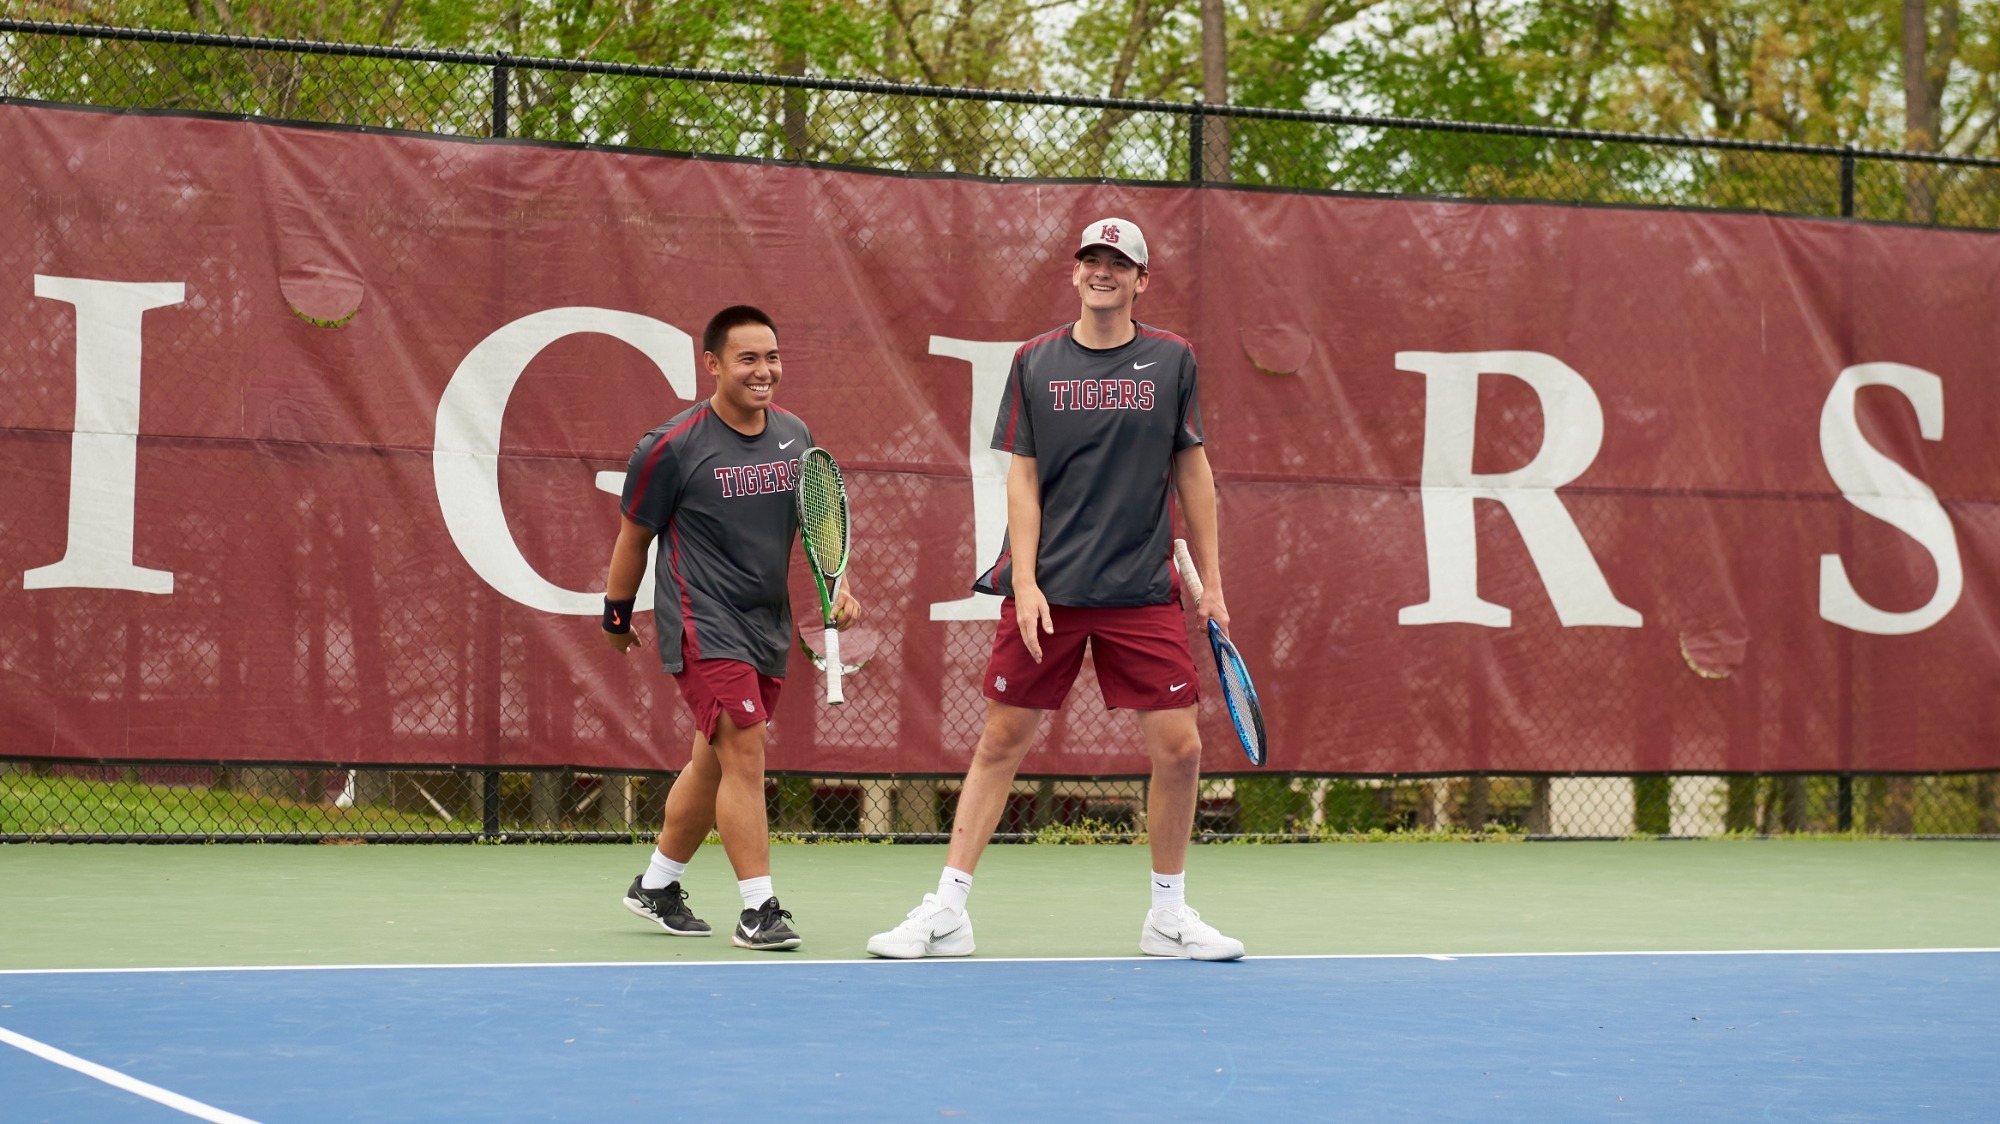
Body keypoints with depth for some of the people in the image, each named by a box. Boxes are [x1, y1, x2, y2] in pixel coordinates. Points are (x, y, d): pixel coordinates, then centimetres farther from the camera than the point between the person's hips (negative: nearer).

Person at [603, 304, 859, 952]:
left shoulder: (795, 436, 6)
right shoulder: (673, 447, -11)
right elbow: (634, 535, 0)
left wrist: (837, 584, -1)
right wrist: (617, 616, 7)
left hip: (767, 627, 7)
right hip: (702, 626, -6)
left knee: (713, 762, 14)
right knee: (745, 752, -15)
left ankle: (656, 886, 31)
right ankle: (758, 910, -11)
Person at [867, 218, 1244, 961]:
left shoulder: (1171, 361, 6)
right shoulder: (1035, 363, 4)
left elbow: (1192, 471, 10)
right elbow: (1023, 477, 3)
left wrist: (1212, 582, 7)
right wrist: (1025, 581, -7)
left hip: (1143, 590, 1)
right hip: (1048, 589, -1)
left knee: (1178, 748, -3)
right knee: (1001, 741, 1)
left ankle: (1169, 915, 15)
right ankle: (946, 912, 9)